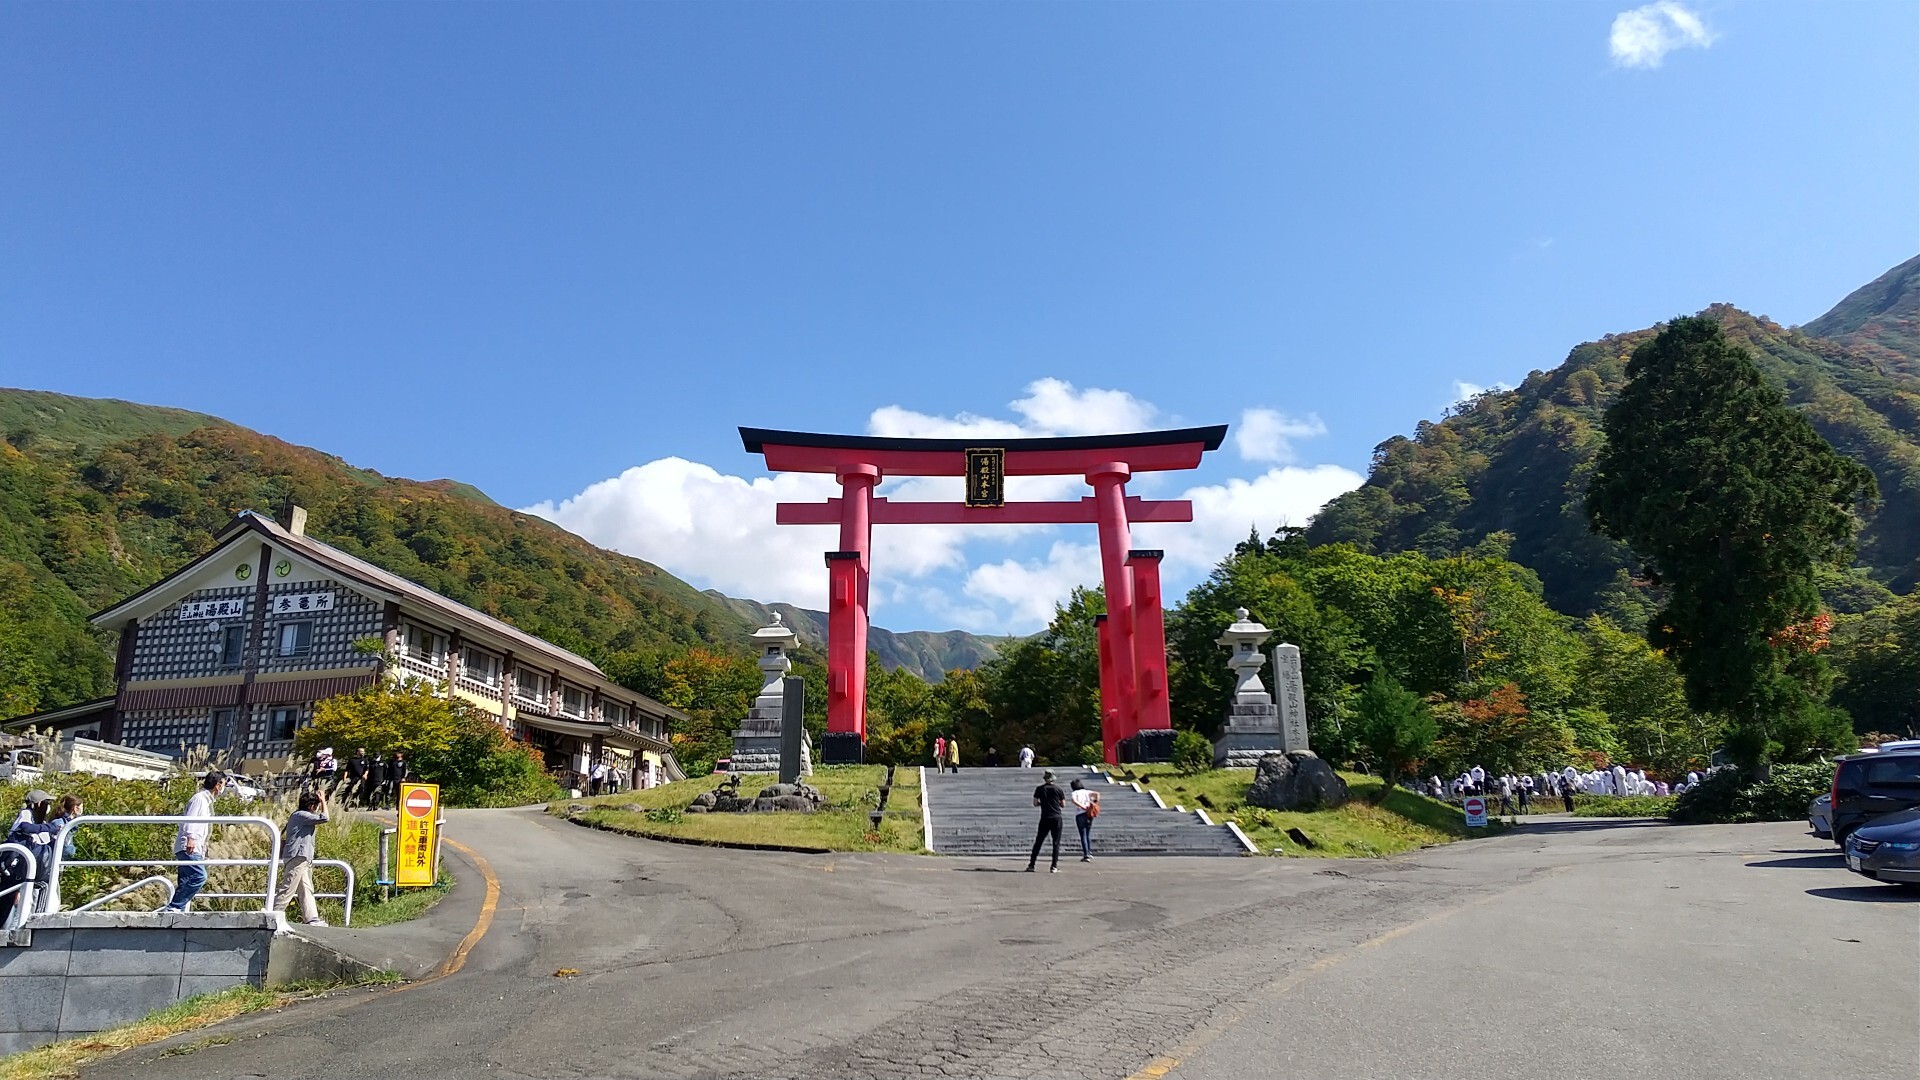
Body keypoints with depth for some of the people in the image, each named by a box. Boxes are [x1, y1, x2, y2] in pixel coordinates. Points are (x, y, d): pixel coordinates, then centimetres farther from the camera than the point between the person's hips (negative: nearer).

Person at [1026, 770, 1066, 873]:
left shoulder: (1039, 789, 0)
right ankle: (1054, 867, -2)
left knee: (1038, 842, 8)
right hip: (1056, 818, -1)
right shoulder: (1058, 790, -2)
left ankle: (1031, 865, 7)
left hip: (1045, 819, 1)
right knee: (1056, 843, 3)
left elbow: (1035, 803, 0)